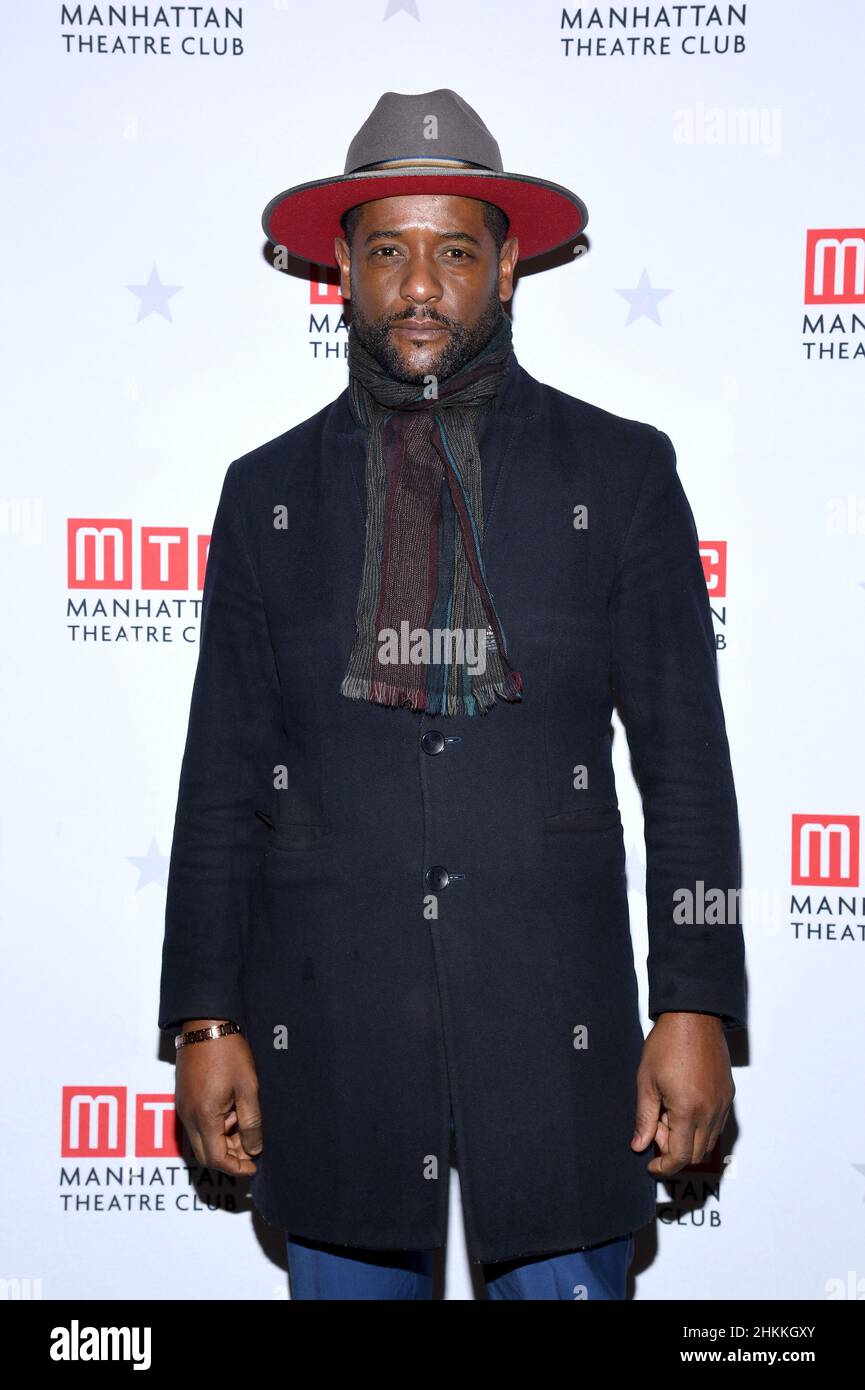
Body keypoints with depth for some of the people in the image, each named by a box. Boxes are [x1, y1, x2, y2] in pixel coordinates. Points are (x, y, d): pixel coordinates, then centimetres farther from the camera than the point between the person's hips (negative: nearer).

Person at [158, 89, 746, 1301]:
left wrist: (696, 1010, -4)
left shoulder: (620, 472, 3)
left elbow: (686, 758, 1)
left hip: (555, 1021, -1)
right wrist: (206, 1021, 2)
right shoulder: (269, 492, 7)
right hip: (330, 1034, 1)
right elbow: (222, 779, 6)